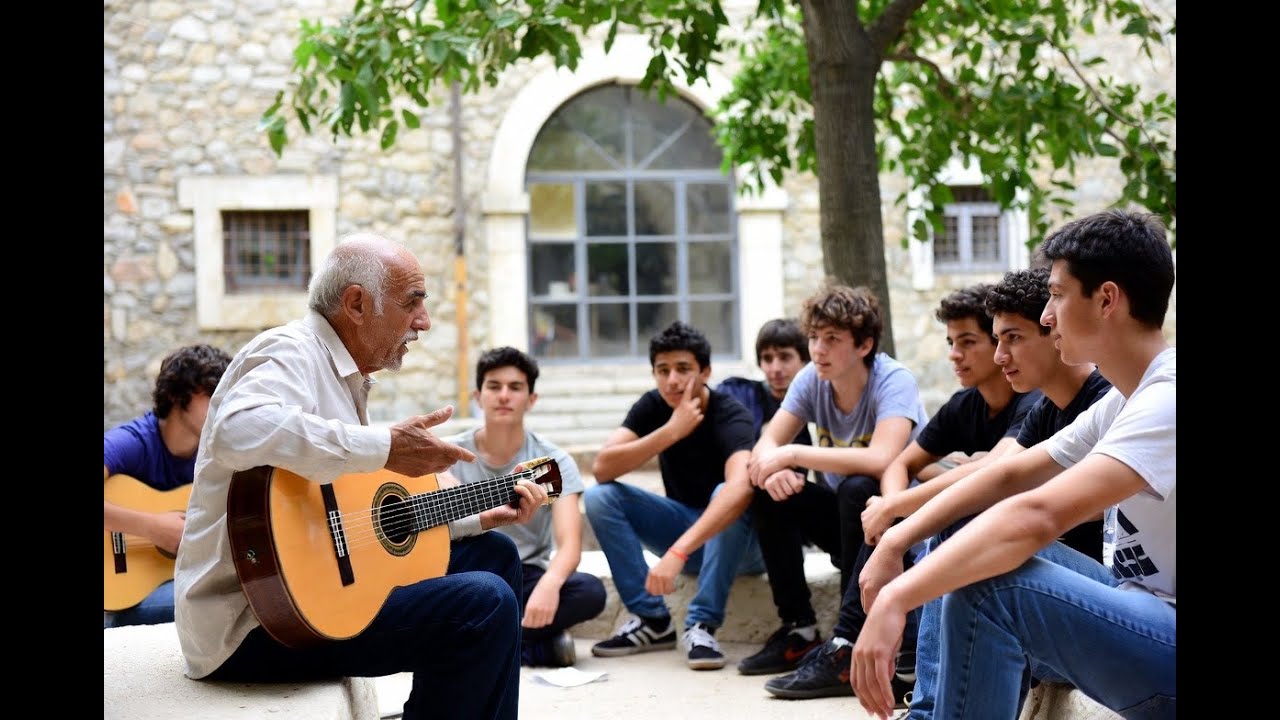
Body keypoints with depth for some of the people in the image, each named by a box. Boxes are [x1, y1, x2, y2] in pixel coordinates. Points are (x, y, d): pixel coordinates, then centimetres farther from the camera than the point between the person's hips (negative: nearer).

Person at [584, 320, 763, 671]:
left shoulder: (730, 415, -25)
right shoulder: (653, 406, -9)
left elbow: (740, 488, -45)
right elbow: (602, 469, -21)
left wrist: (677, 551, -55)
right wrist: (672, 430, -30)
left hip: (736, 538, -5)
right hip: (685, 523, 5)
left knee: (725, 494, -36)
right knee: (599, 497, -15)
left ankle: (702, 624, -29)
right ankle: (652, 619, -14)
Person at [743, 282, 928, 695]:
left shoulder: (894, 381, -22)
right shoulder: (812, 380, -4)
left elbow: (880, 460, -38)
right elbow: (766, 444, -6)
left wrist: (794, 454, -32)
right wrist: (773, 467, -31)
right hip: (843, 516, 6)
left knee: (857, 489, -35)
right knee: (770, 489, -13)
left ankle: (848, 645, -27)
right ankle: (799, 630, -4)